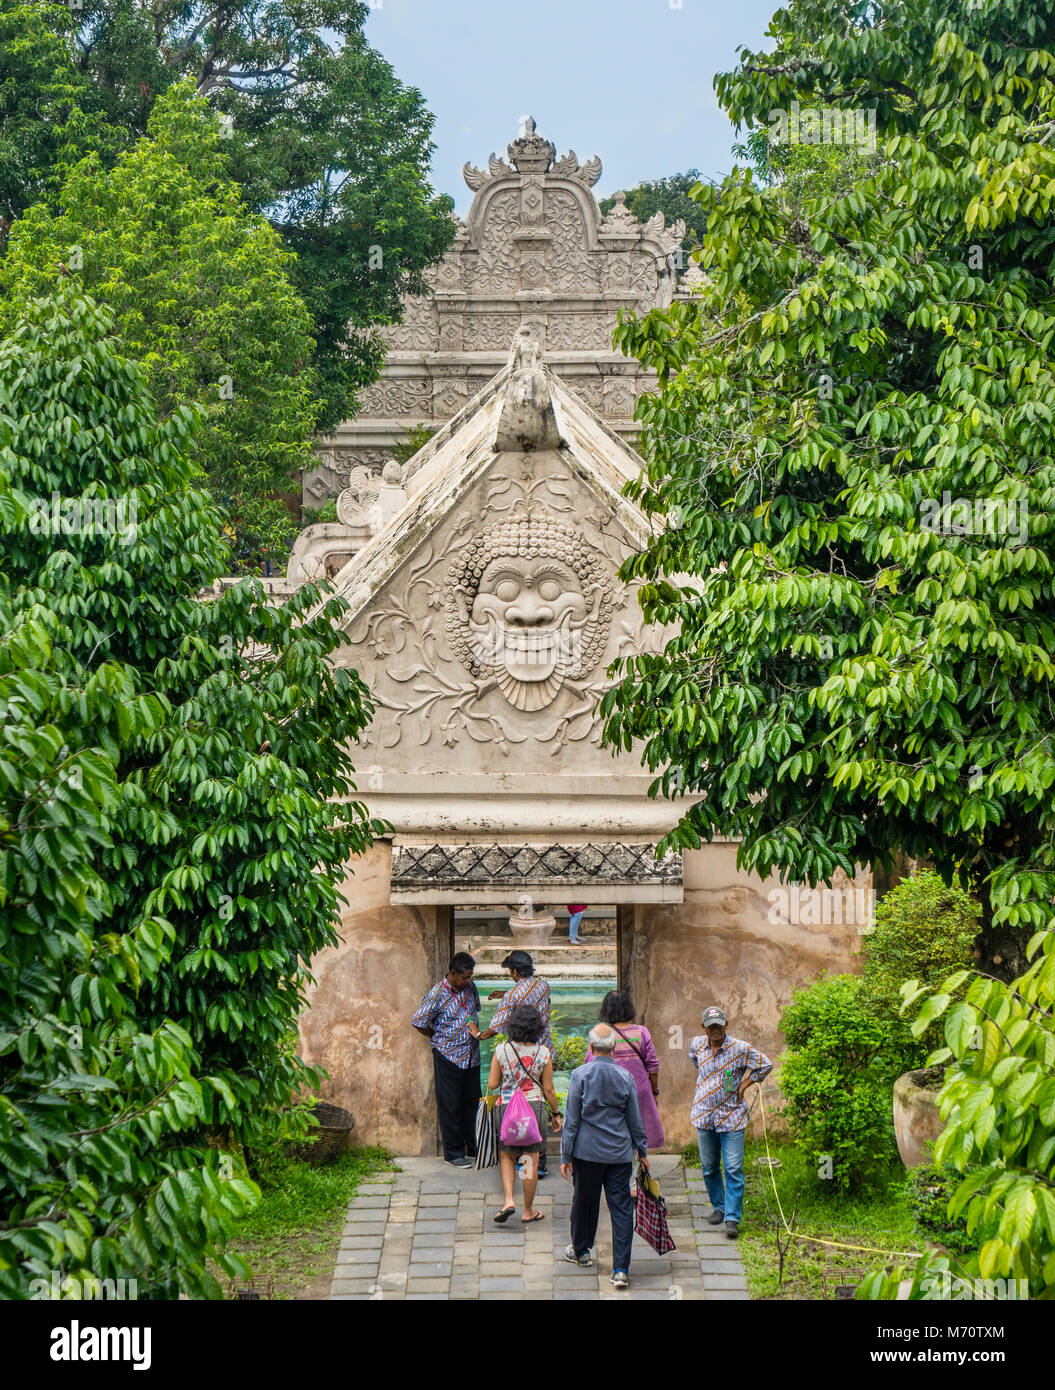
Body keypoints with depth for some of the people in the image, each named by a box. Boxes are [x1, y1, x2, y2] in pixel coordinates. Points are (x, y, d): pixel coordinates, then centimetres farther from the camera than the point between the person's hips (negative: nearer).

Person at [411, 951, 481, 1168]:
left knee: (472, 1102, 13)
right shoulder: (437, 995, -17)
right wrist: (439, 1039, 1)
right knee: (450, 1106, 1)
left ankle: (474, 1148, 24)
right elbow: (419, 1023, -10)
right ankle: (453, 1153, 9)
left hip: (471, 1056, 6)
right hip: (448, 1057, -6)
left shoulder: (470, 988, 3)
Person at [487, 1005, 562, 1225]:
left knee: (507, 1157, 17)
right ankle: (528, 1211, 16)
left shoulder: (502, 1050, -7)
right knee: (530, 1161, 8)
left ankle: (508, 1200, -2)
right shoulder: (543, 1053, -8)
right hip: (534, 1107, -1)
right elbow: (548, 1089, -3)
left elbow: (492, 1084, -2)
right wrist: (556, 1113, 11)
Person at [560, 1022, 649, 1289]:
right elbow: (635, 1120, 5)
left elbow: (571, 1119, -6)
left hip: (588, 1151, -1)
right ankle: (621, 1269, -4)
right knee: (621, 1208, 1)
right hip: (620, 1153, 1)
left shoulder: (580, 1075, -8)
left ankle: (581, 1250, 37)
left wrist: (565, 1155, 0)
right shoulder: (625, 1077, -3)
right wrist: (642, 1151, 16)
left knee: (584, 1202, 17)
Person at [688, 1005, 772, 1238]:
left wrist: (743, 1086, -1)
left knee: (733, 1169, -9)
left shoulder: (740, 1049, -8)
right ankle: (719, 1207, 29)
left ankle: (732, 1218, -8)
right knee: (709, 1167, 11)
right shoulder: (697, 1045, 3)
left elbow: (766, 1065, 3)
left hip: (732, 1117, -4)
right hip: (704, 1116, 4)